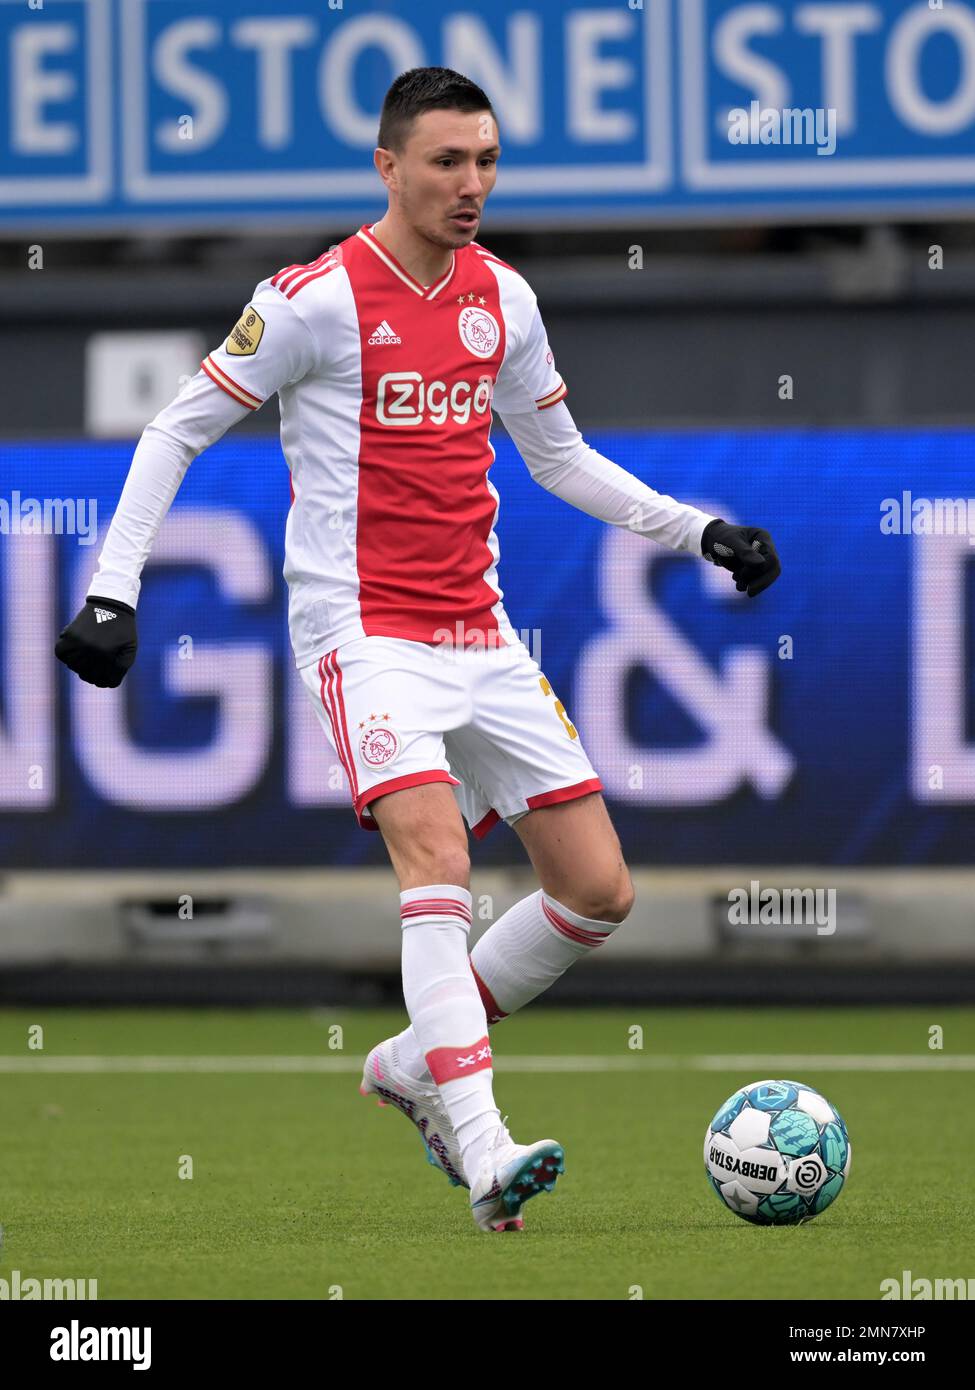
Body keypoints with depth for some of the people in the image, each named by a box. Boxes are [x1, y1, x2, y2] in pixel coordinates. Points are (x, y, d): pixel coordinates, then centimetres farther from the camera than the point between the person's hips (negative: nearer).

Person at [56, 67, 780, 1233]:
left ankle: (416, 1062, 21)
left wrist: (698, 531, 13)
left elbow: (560, 458, 22)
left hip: (480, 635, 7)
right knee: (438, 856, -26)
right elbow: (176, 429, -3)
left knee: (598, 890, 2)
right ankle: (483, 1156, -32)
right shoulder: (317, 299, -9)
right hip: (366, 636, -7)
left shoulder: (502, 299, 8)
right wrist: (113, 589, -10)